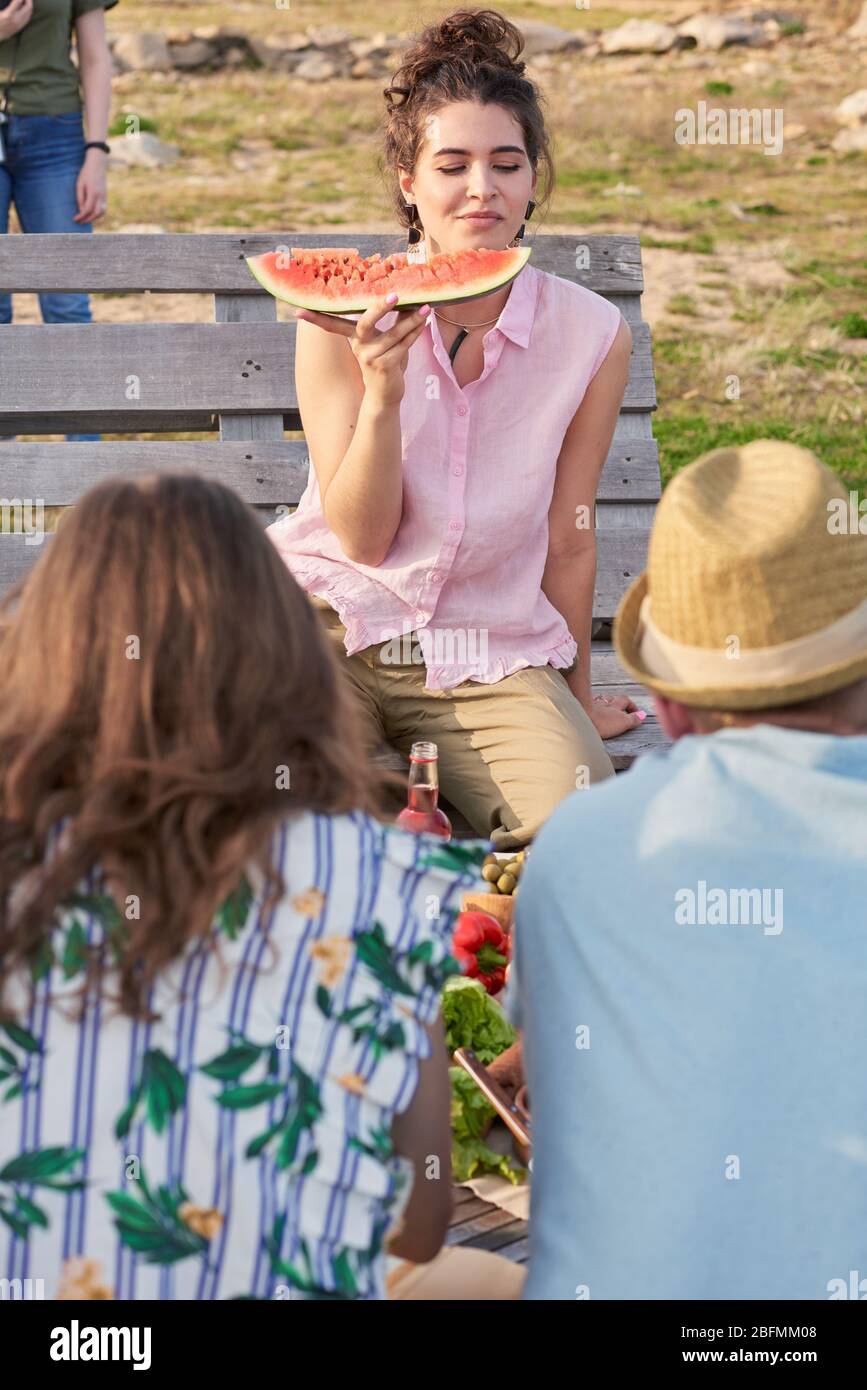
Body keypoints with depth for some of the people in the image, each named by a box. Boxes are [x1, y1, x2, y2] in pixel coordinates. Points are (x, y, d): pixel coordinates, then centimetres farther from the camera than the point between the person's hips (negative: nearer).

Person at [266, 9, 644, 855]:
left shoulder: (593, 336, -5)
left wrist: (579, 702, 15)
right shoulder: (347, 316, -7)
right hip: (334, 625, -2)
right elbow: (362, 538, -8)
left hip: (497, 657, 2)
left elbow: (569, 538, 6)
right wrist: (381, 391, -24)